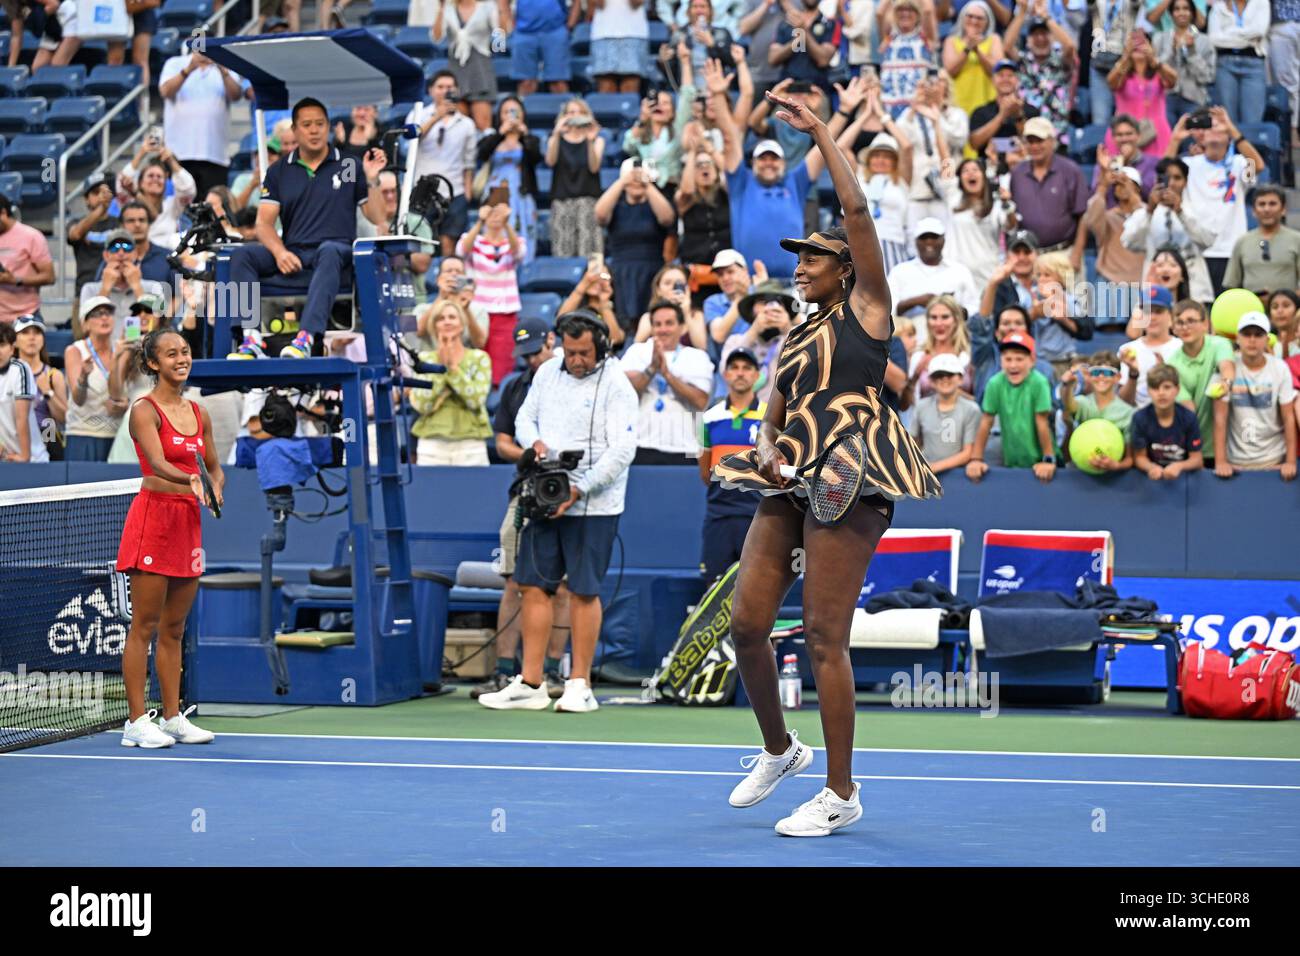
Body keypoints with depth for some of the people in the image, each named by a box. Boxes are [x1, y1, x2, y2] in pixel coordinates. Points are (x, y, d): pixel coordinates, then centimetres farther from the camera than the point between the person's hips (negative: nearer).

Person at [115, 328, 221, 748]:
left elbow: (214, 467, 21)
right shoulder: (145, 410, -8)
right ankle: (137, 722, -2)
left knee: (174, 629, 11)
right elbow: (158, 463, -23)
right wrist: (190, 481, -41)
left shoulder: (199, 414, 13)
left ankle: (173, 717, 16)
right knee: (144, 626, -4)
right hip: (153, 517, -7)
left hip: (189, 522, 7)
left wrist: (216, 487, -1)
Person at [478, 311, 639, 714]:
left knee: (583, 591, -1)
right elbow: (525, 417, 20)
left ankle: (579, 686, 7)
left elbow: (622, 451, -15)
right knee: (533, 586, 4)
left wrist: (578, 491, -20)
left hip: (592, 506, -6)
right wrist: (534, 443, -4)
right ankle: (530, 684, 9)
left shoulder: (616, 386, -9)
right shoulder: (548, 372, 9)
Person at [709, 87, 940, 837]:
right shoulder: (798, 337, 22)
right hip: (793, 483, 8)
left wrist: (821, 132, -3)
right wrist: (768, 448, 2)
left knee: (825, 637, -10)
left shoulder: (866, 308, 2)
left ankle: (841, 791, -1)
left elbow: (858, 211, -8)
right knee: (748, 623, 4)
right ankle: (779, 749, 28)